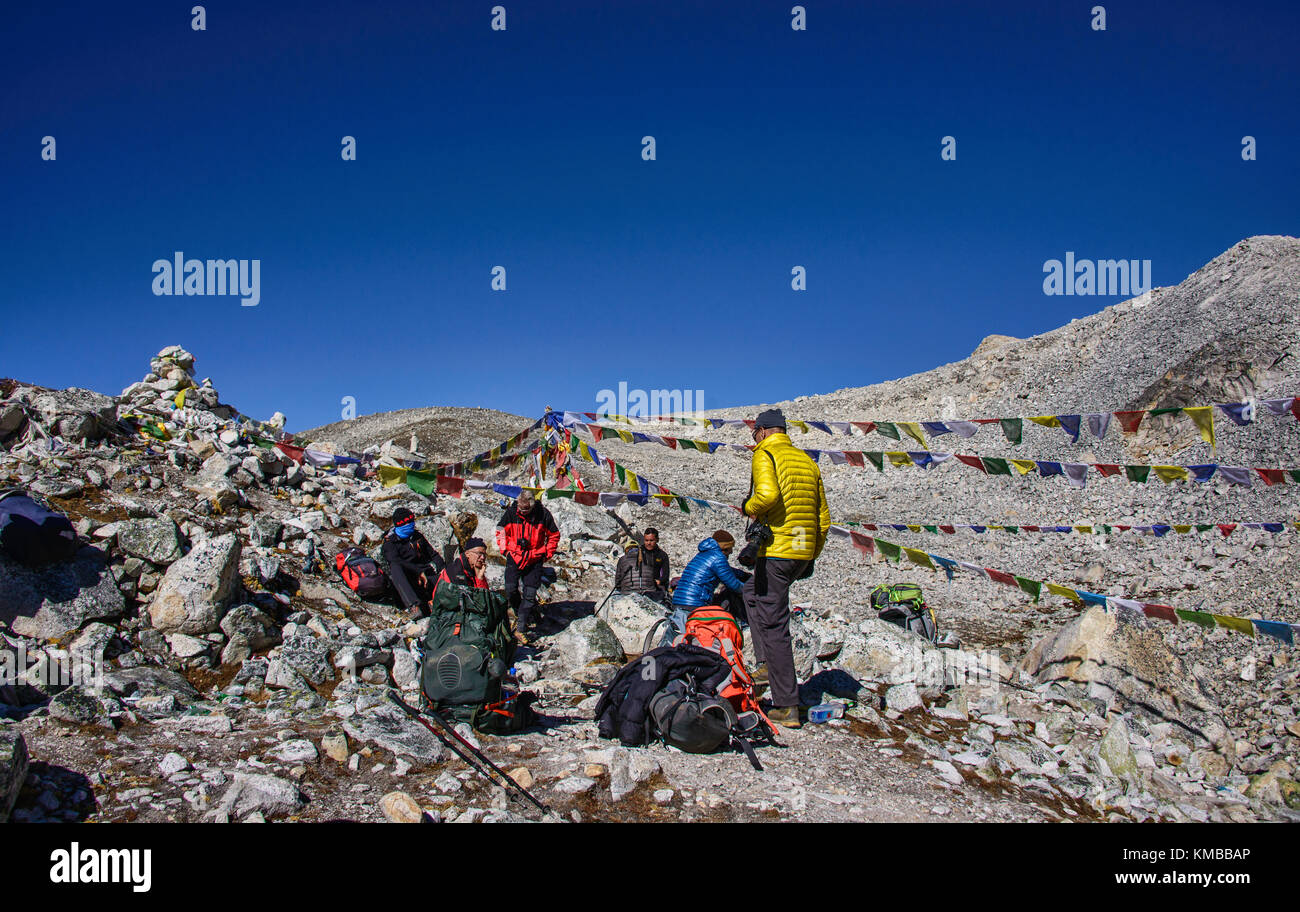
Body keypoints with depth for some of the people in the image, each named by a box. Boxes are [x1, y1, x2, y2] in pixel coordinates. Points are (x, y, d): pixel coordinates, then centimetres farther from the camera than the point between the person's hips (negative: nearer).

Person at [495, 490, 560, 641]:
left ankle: (520, 629, 1)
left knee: (530, 594, -4)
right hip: (514, 557, 1)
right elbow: (501, 530, 10)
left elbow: (554, 535, 4)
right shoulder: (511, 512, -8)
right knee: (511, 589, -5)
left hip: (534, 560, -1)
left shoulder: (543, 514, -11)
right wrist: (504, 549, 2)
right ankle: (518, 613, 25)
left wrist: (548, 554, 1)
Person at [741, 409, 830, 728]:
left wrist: (748, 507, -5)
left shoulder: (764, 455, -5)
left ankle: (787, 708, -1)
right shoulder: (807, 461, 17)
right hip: (803, 553, 8)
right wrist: (812, 556, 24)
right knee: (752, 591, 29)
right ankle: (768, 664, 21)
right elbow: (823, 518, 17)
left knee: (774, 626, -3)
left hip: (776, 552, -8)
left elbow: (767, 495, -26)